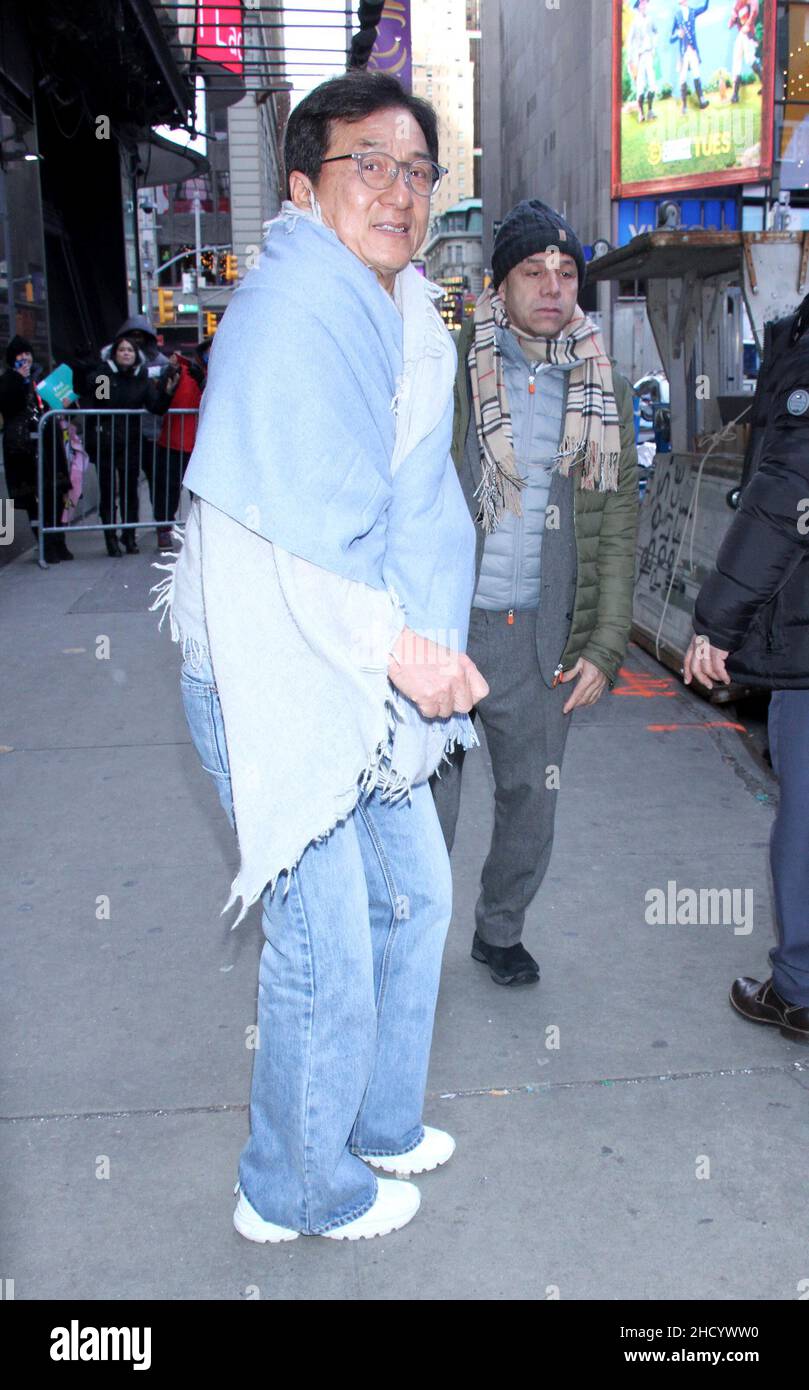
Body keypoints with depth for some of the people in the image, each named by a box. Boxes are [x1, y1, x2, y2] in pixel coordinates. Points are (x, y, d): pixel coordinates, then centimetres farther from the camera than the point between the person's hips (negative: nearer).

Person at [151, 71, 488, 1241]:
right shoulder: (295, 305, -18)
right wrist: (399, 648, -21)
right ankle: (298, 1191, 28)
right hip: (277, 689, -10)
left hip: (368, 680, 10)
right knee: (325, 948, 2)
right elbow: (286, 527, -26)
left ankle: (378, 1122, 44)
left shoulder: (409, 317, 13)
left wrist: (425, 643, 1)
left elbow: (421, 506, 12)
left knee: (414, 893, 21)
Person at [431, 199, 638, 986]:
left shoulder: (603, 390, 6)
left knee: (531, 803, 13)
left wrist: (605, 647, 1)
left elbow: (619, 526, 8)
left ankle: (499, 931, 37)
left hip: (542, 634, 3)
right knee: (426, 805, 3)